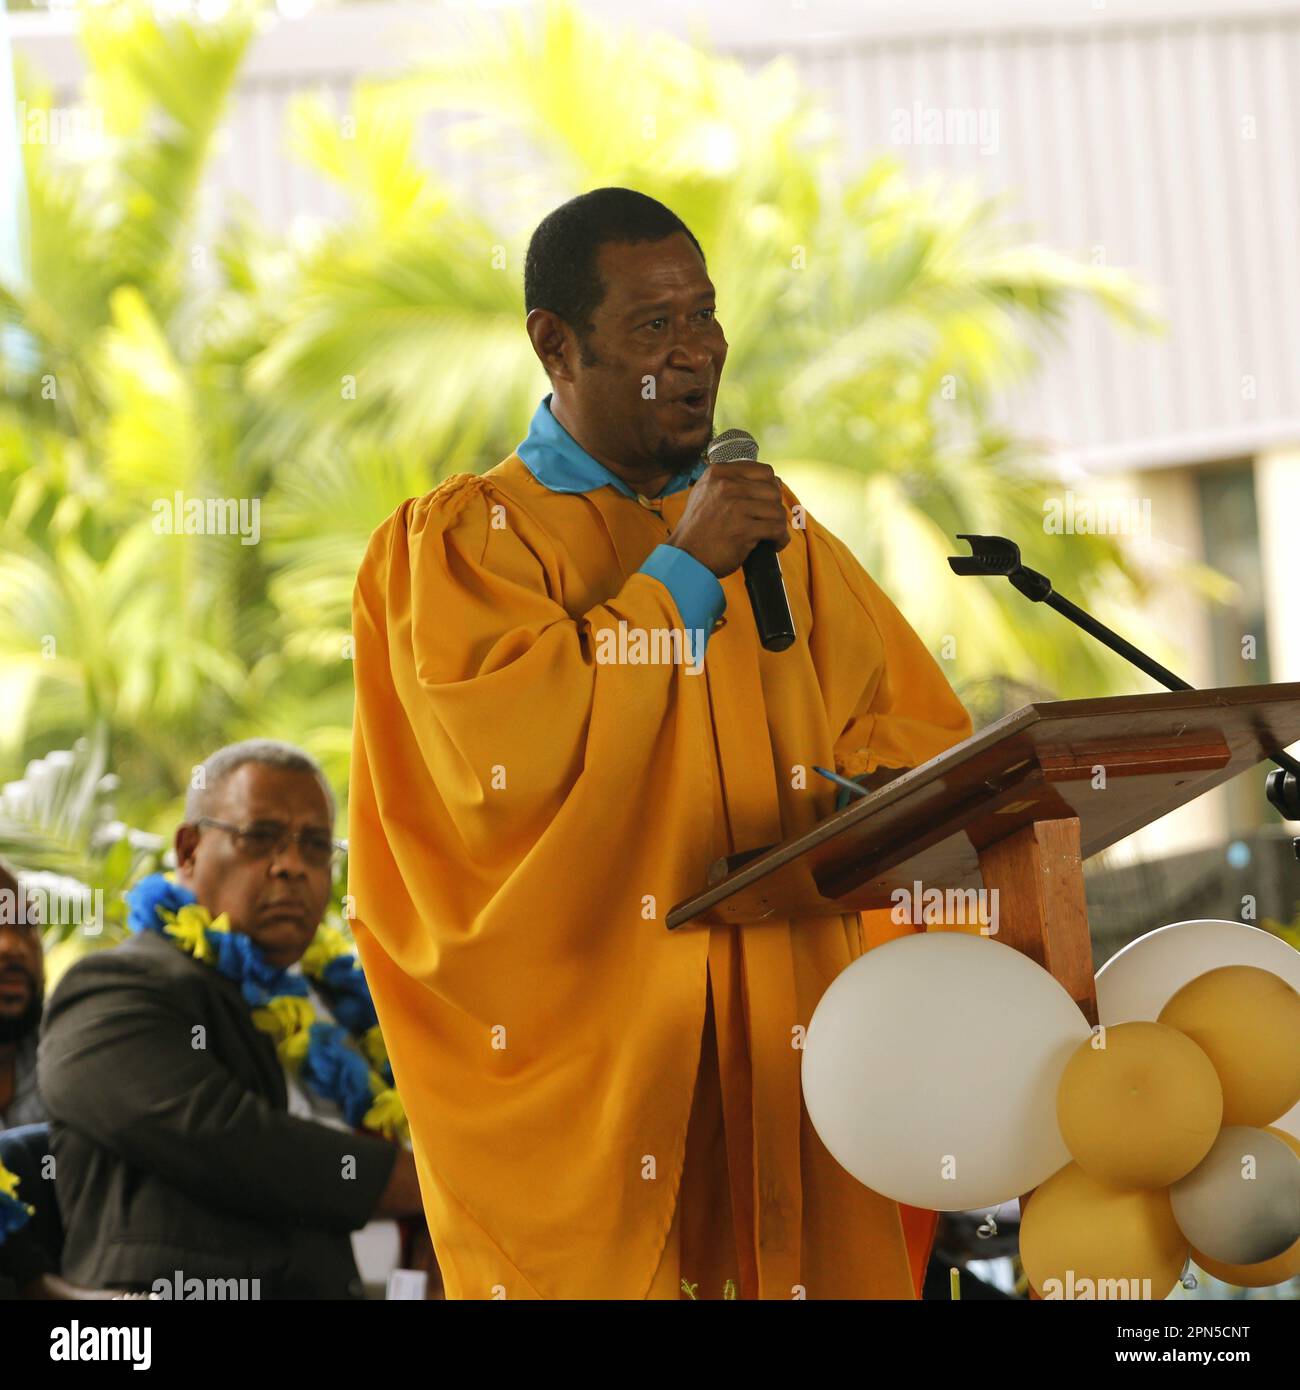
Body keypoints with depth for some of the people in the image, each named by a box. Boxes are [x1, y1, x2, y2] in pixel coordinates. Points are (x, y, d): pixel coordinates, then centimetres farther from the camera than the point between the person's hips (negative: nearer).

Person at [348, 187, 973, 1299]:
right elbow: (501, 754, -16)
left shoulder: (780, 535, 17)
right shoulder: (458, 542, 0)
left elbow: (913, 729, 13)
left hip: (786, 1045, 4)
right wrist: (683, 574, -11)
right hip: (573, 1060, -4)